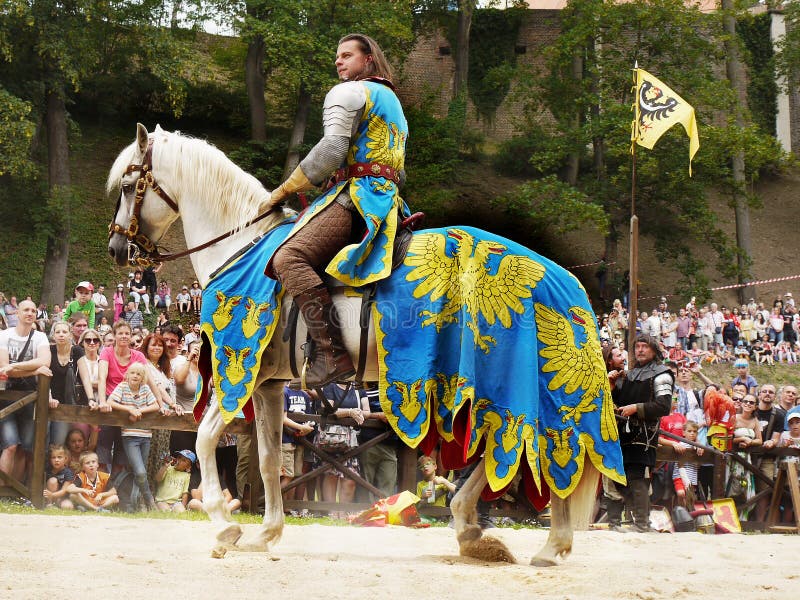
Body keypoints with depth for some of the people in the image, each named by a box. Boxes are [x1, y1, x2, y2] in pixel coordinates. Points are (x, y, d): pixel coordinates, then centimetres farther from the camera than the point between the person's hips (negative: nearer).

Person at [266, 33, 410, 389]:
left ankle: (332, 353, -41)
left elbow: (333, 148, -14)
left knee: (288, 258, -26)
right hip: (390, 197, 10)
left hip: (358, 193, -10)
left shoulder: (347, 93, 1)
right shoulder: (393, 102, 32)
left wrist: (286, 189, -8)